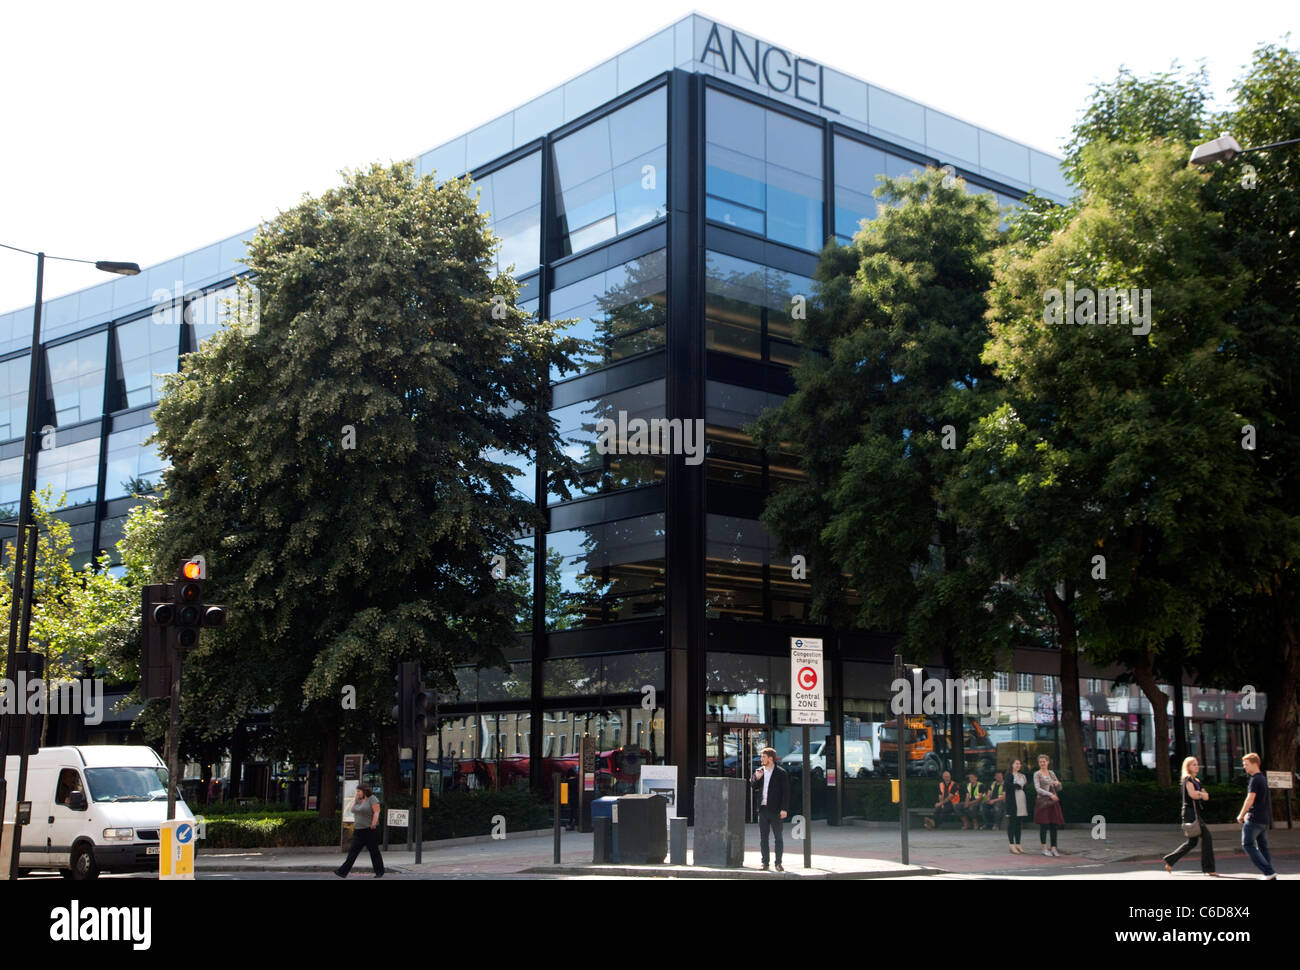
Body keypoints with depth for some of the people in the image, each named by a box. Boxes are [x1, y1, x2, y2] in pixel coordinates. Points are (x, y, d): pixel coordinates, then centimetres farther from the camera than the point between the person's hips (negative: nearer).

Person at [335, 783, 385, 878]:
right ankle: (343, 872, -5)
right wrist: (355, 799, 6)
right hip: (359, 830, 7)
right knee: (353, 851, 0)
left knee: (374, 851, 2)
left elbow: (376, 812, -15)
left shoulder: (372, 799, -8)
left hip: (370, 830, -7)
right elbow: (353, 810, 13)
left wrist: (374, 823, -28)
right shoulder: (359, 800, 15)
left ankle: (380, 872, 13)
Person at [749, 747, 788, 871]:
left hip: (775, 810, -5)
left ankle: (778, 863, 6)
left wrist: (784, 809, -13)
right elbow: (753, 787, 15)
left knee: (778, 837, 1)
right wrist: (756, 778, -6)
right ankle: (765, 863, 13)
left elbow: (786, 792, -6)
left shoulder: (781, 772, -5)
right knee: (763, 838, 7)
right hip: (763, 809, 5)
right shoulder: (759, 771, 11)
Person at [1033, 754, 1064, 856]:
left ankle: (1054, 848, 4)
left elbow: (1059, 789, 18)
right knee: (1044, 825, -4)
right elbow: (1038, 789, -12)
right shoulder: (1037, 774, 0)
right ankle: (1044, 849, 2)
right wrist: (1050, 794, -23)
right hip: (1043, 801, -4)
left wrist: (1058, 783, -5)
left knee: (1054, 825, 1)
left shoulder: (1051, 773, 14)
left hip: (1053, 801, 4)